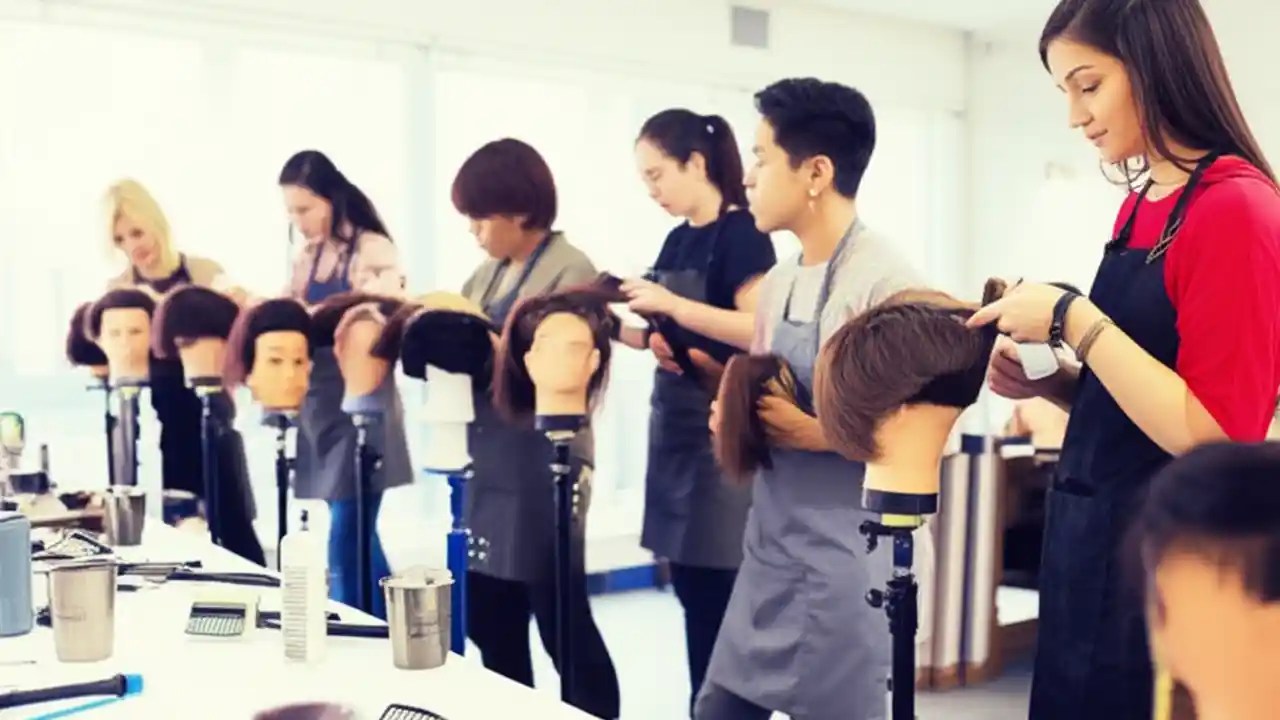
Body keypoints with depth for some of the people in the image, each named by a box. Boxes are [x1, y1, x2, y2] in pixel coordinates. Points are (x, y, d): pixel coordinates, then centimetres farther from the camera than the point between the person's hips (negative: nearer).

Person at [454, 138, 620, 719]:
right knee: (490, 627, 15)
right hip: (486, 473, 8)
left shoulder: (572, 273, -9)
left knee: (564, 625, 3)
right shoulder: (486, 275, 14)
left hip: (542, 474, -7)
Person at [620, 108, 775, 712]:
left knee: (719, 594, -4)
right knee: (691, 590, 12)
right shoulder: (677, 240, 14)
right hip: (674, 422, 8)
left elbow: (758, 331, -19)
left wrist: (671, 304, -22)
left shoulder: (742, 234, -9)